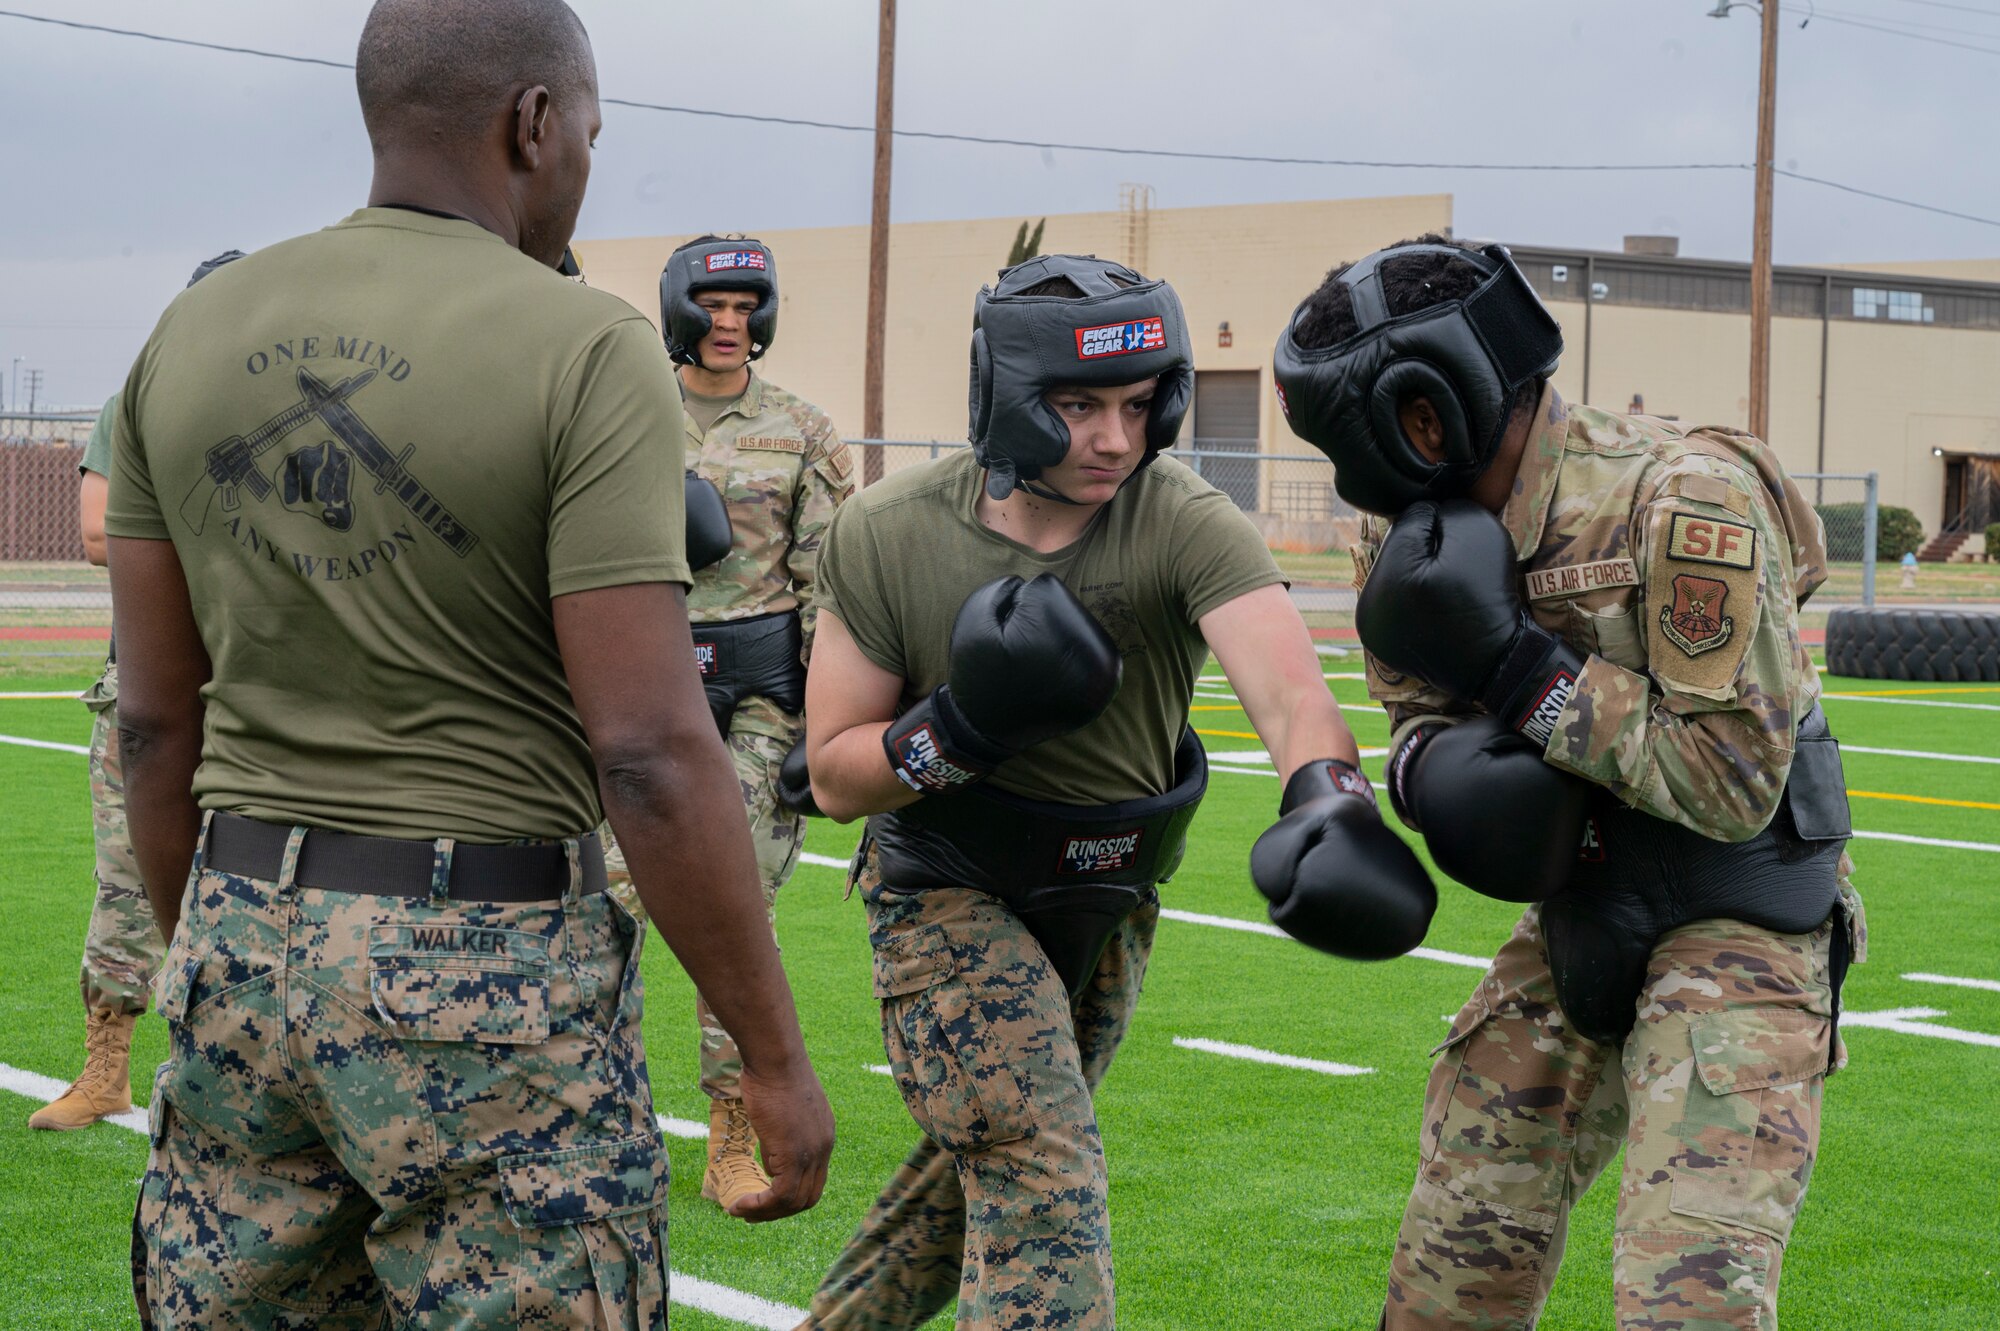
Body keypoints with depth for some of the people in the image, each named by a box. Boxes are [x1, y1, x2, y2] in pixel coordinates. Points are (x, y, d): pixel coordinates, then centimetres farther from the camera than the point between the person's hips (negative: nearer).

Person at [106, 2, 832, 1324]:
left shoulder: (192, 338, 6)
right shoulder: (584, 352, -11)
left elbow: (157, 725, 10)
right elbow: (650, 754, -16)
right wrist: (776, 1058, -9)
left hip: (243, 941, 6)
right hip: (489, 969, -5)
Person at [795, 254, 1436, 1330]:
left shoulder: (1184, 526, -21)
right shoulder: (887, 535, -18)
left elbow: (1288, 686, -39)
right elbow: (834, 774, -12)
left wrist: (1330, 804, -61)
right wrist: (960, 728, -32)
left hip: (1109, 905, 3)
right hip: (951, 892, -3)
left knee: (981, 1170, 21)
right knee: (1045, 1192, -18)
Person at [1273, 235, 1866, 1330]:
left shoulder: (1685, 499, -23)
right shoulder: (1422, 529, -1)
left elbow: (1735, 784, -22)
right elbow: (1425, 714, 11)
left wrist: (1518, 664, -25)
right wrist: (1432, 767, -14)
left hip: (1736, 934, -7)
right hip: (1571, 931, 7)